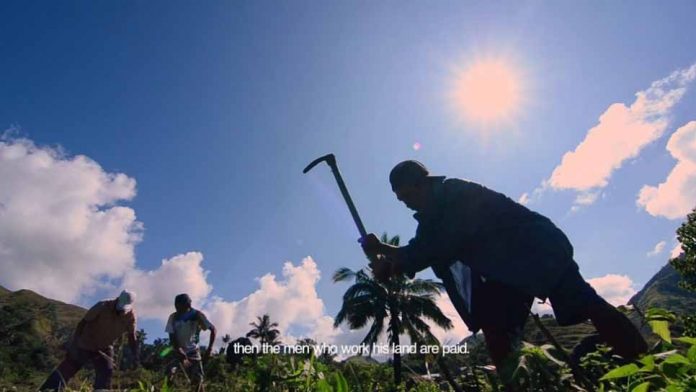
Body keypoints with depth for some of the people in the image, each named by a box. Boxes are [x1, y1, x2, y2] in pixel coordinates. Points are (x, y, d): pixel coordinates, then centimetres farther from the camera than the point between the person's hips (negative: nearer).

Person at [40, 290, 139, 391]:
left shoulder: (131, 316, -18)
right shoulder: (103, 306, -28)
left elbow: (132, 337, -7)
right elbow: (83, 322, -17)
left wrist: (136, 356, -13)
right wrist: (73, 343, -20)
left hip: (104, 348, 2)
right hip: (85, 344, -2)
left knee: (106, 372, -10)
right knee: (66, 369, 6)